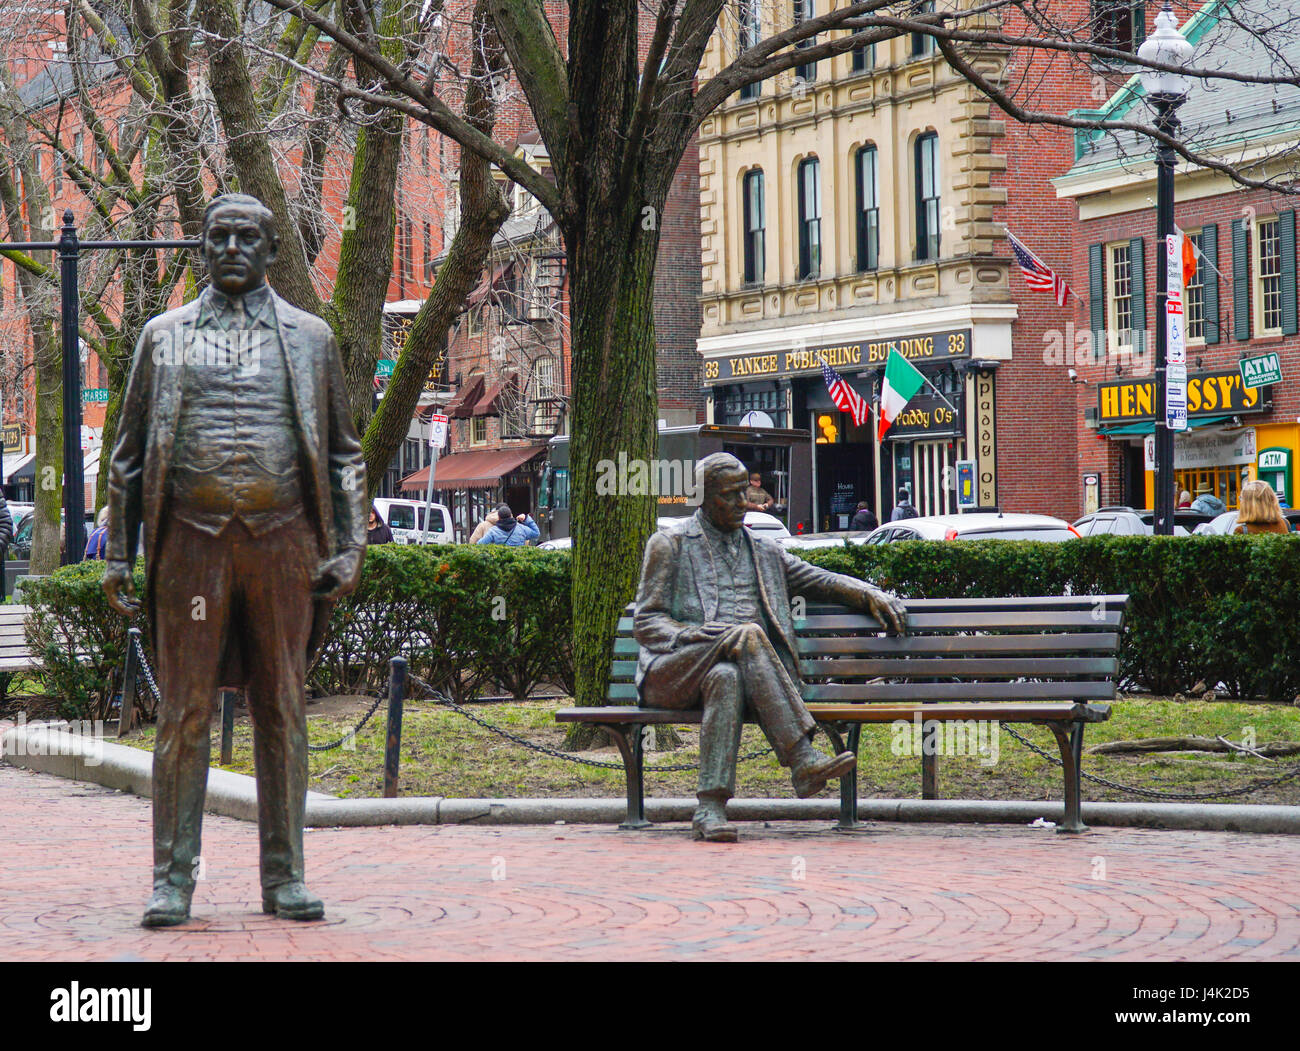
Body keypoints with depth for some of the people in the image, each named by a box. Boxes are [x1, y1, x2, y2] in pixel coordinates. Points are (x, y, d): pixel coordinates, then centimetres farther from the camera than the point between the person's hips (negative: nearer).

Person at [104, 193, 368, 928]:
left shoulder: (310, 338, 12)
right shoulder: (165, 336, 11)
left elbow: (345, 454, 12)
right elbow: (130, 454, 13)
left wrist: (349, 549, 1)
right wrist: (119, 554, 5)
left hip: (284, 543, 1)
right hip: (192, 543, 0)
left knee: (283, 710, 3)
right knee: (185, 711, -2)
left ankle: (285, 876, 10)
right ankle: (174, 879, 2)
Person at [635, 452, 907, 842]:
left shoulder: (763, 552, 24)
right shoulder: (669, 544, 10)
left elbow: (818, 580, 29)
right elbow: (646, 623, 2)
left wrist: (869, 594, 8)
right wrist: (702, 636, -16)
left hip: (736, 667, 4)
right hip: (675, 671, -4)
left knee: (726, 677, -36)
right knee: (750, 635, -34)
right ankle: (802, 759, -45)